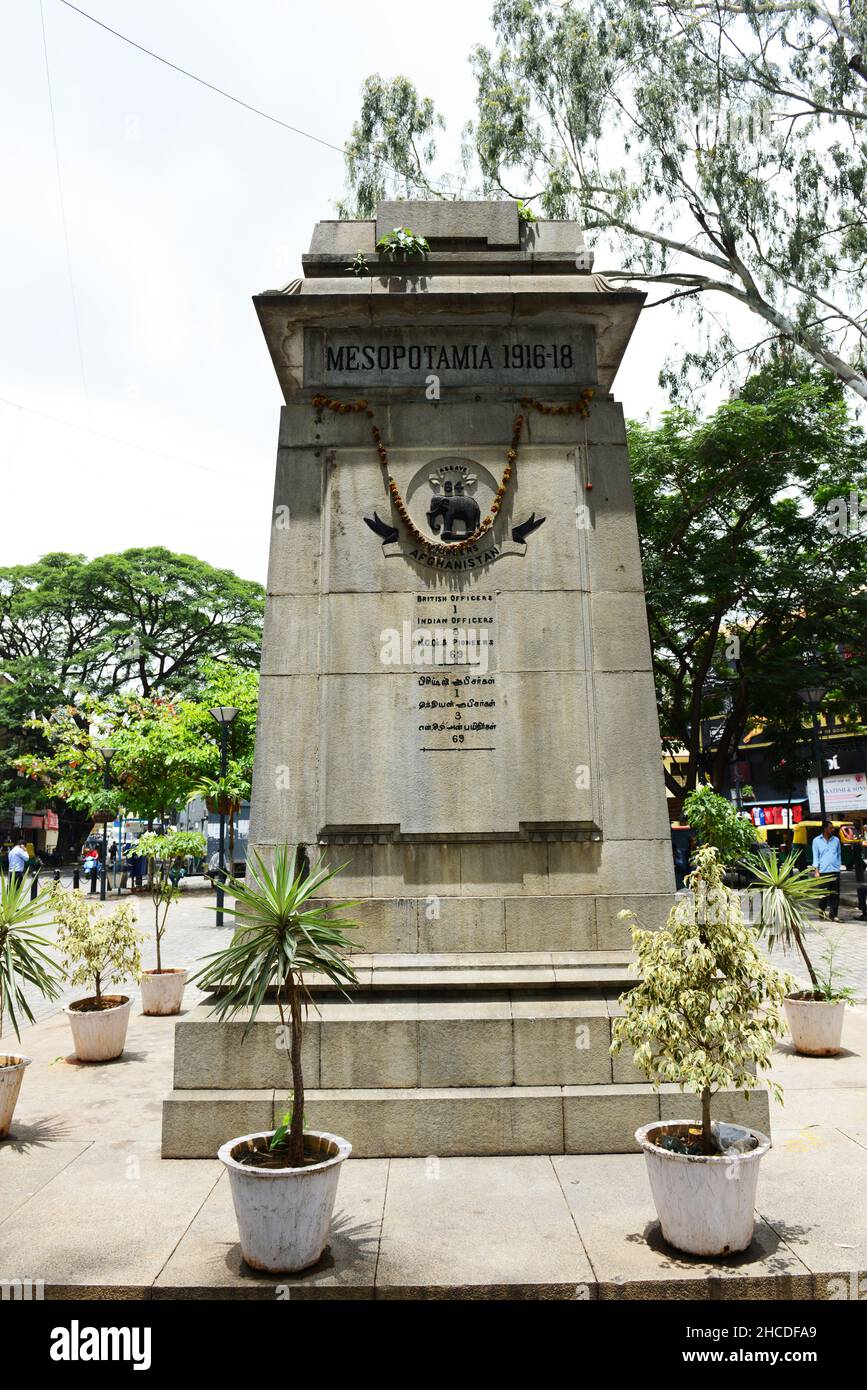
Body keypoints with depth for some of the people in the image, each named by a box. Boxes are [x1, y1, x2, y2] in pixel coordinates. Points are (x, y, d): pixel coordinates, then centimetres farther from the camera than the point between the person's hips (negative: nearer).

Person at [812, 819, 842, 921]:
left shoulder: (836, 840, 10)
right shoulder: (817, 840, 4)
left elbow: (839, 854, 17)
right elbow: (815, 856, 2)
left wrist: (839, 866, 11)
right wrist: (816, 871, -4)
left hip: (835, 871, 2)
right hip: (823, 871, -2)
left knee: (835, 893, -2)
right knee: (823, 893, 3)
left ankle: (833, 914, 0)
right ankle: (822, 910, 22)